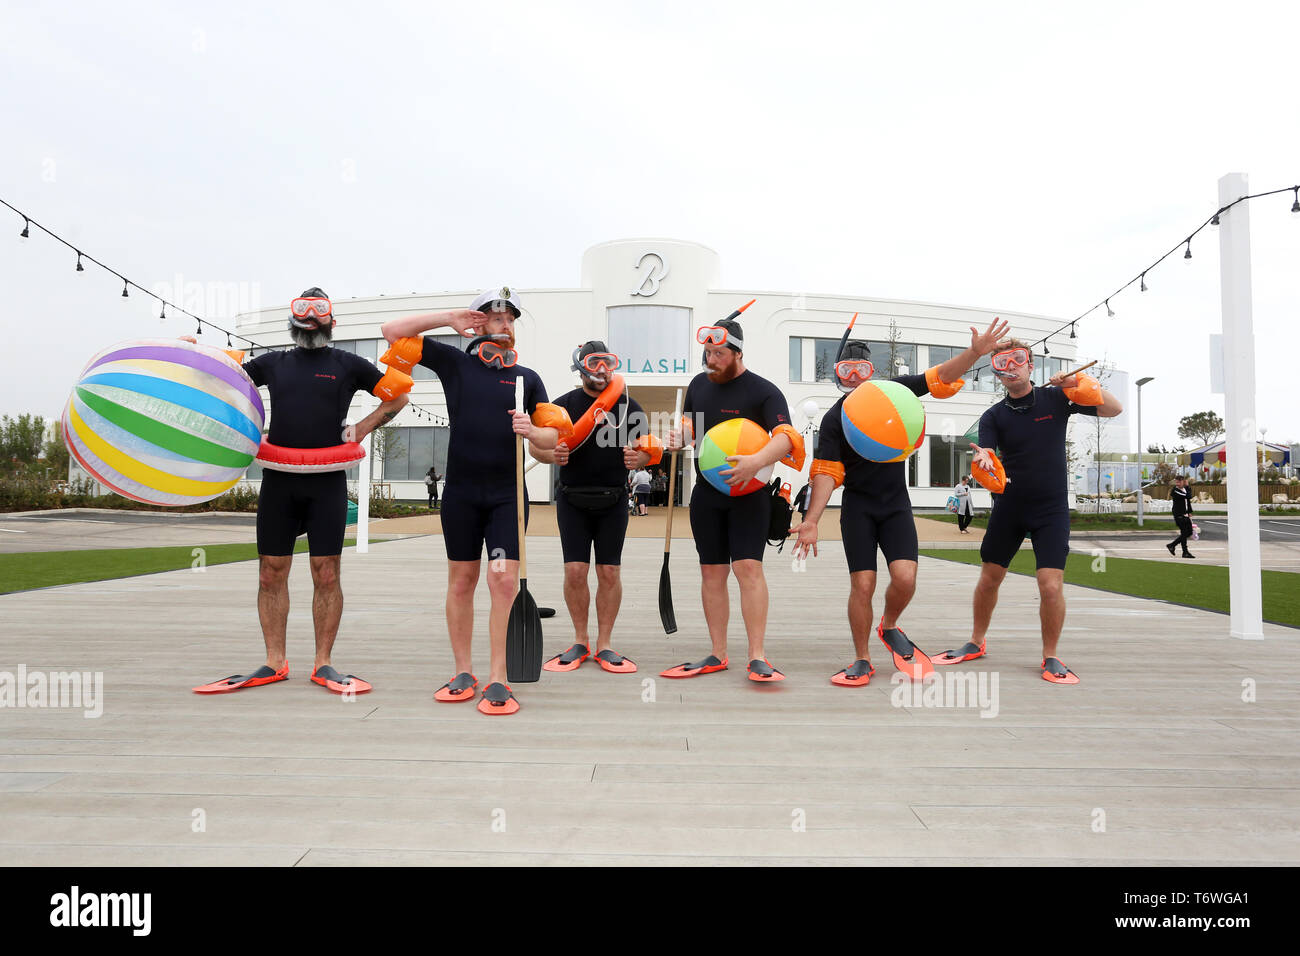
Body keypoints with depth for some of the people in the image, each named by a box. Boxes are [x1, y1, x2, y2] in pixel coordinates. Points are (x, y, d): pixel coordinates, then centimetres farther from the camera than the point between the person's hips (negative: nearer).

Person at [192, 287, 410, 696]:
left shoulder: (348, 364, 9)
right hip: (278, 481, 3)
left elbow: (399, 394, 14)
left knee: (326, 574, -1)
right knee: (271, 572, 5)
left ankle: (323, 664, 8)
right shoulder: (274, 363, 16)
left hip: (327, 483, -3)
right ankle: (275, 663, 16)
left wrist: (363, 427, 4)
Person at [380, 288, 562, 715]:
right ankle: (463, 673, 20)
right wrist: (449, 318, -1)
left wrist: (531, 431, -15)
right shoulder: (454, 362, 8)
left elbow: (552, 436, 8)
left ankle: (497, 680, -1)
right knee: (461, 581, 7)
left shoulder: (528, 377, 10)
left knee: (504, 581, -8)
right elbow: (393, 331, 5)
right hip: (461, 492, 0)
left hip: (507, 495, 0)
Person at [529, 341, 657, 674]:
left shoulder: (629, 405, 5)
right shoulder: (564, 403, 3)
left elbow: (646, 449, 10)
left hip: (613, 501, 1)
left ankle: (604, 645, 14)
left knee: (609, 573, 1)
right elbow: (536, 446, 5)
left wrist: (639, 458, -13)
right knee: (575, 572, -2)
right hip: (573, 500, 0)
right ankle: (580, 641, 16)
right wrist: (552, 455, -17)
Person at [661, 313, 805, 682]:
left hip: (748, 493, -5)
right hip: (706, 493, 5)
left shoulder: (763, 391, -9)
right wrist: (680, 435, 1)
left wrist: (758, 461, -39)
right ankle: (718, 655, 16)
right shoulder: (699, 384, 10)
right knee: (712, 572, 7)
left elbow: (786, 437, -20)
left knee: (748, 567, -15)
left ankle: (758, 657, -7)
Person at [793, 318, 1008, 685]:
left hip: (896, 505, 2)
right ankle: (862, 661, 12)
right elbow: (826, 473, -11)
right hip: (858, 507, -2)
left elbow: (940, 379, -2)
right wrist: (811, 521, -20)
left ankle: (889, 627, 19)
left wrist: (975, 352, -19)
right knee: (862, 585, -6)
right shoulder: (834, 419, -6)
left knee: (905, 577, -14)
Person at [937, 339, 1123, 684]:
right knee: (988, 579, 8)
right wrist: (983, 463, -38)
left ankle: (1050, 657, 10)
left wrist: (1081, 382, -18)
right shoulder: (993, 416, -2)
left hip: (1051, 509, -1)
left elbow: (1114, 409, -2)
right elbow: (986, 459, -13)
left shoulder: (1056, 397, -1)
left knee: (1051, 587, -10)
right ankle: (976, 643, 28)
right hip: (1008, 509, 1)